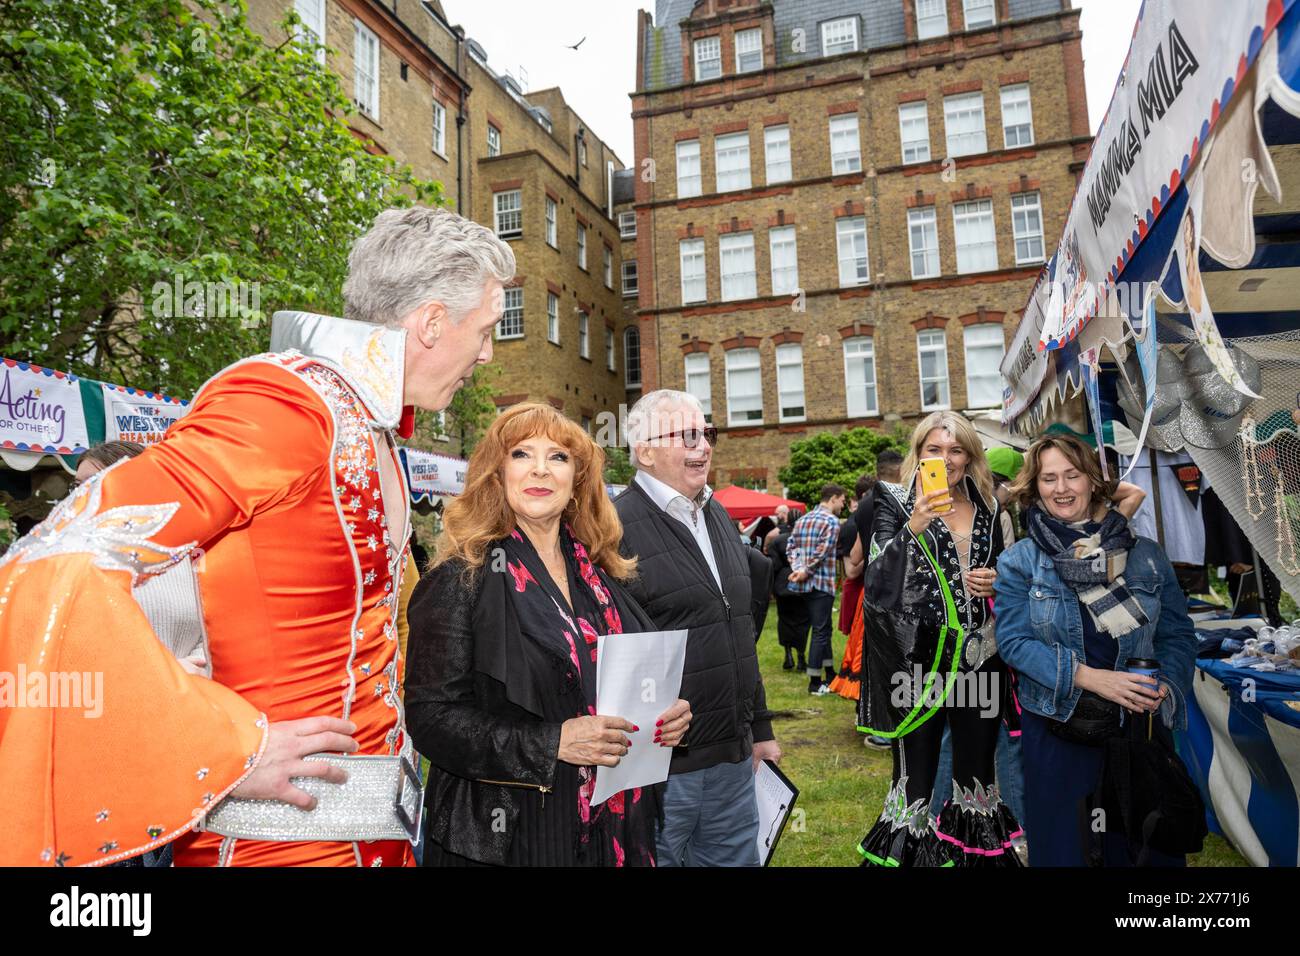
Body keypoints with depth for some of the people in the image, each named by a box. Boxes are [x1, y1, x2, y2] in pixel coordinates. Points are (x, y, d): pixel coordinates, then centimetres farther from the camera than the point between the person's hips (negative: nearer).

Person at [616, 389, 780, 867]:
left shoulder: (716, 516, 11)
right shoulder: (618, 527, -16)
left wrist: (760, 726, 18)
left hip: (734, 758, 7)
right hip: (660, 768, -7)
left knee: (738, 856, 20)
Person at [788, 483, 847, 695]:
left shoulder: (802, 520, 14)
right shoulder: (831, 521, -10)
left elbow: (790, 546, 7)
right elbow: (822, 552, -18)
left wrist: (797, 568, -4)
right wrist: (806, 572, -11)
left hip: (805, 583, 8)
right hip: (822, 582, -8)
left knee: (823, 628, 19)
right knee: (820, 631, -1)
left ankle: (829, 673, 28)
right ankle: (815, 682, 3)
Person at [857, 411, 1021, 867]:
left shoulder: (988, 508, 8)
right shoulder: (895, 504, -5)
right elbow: (877, 582, -17)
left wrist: (997, 581, -2)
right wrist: (912, 527, -30)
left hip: (980, 658, 5)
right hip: (919, 660, -4)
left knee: (976, 771, 17)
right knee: (916, 777, 2)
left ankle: (982, 851, 35)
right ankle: (906, 848, 20)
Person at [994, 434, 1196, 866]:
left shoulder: (1145, 554, 3)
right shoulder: (1019, 561, -3)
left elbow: (1178, 633, 4)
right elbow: (1013, 640, -10)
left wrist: (1166, 685, -14)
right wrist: (1088, 676, -21)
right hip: (1057, 721, -2)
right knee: (1059, 844, 11)